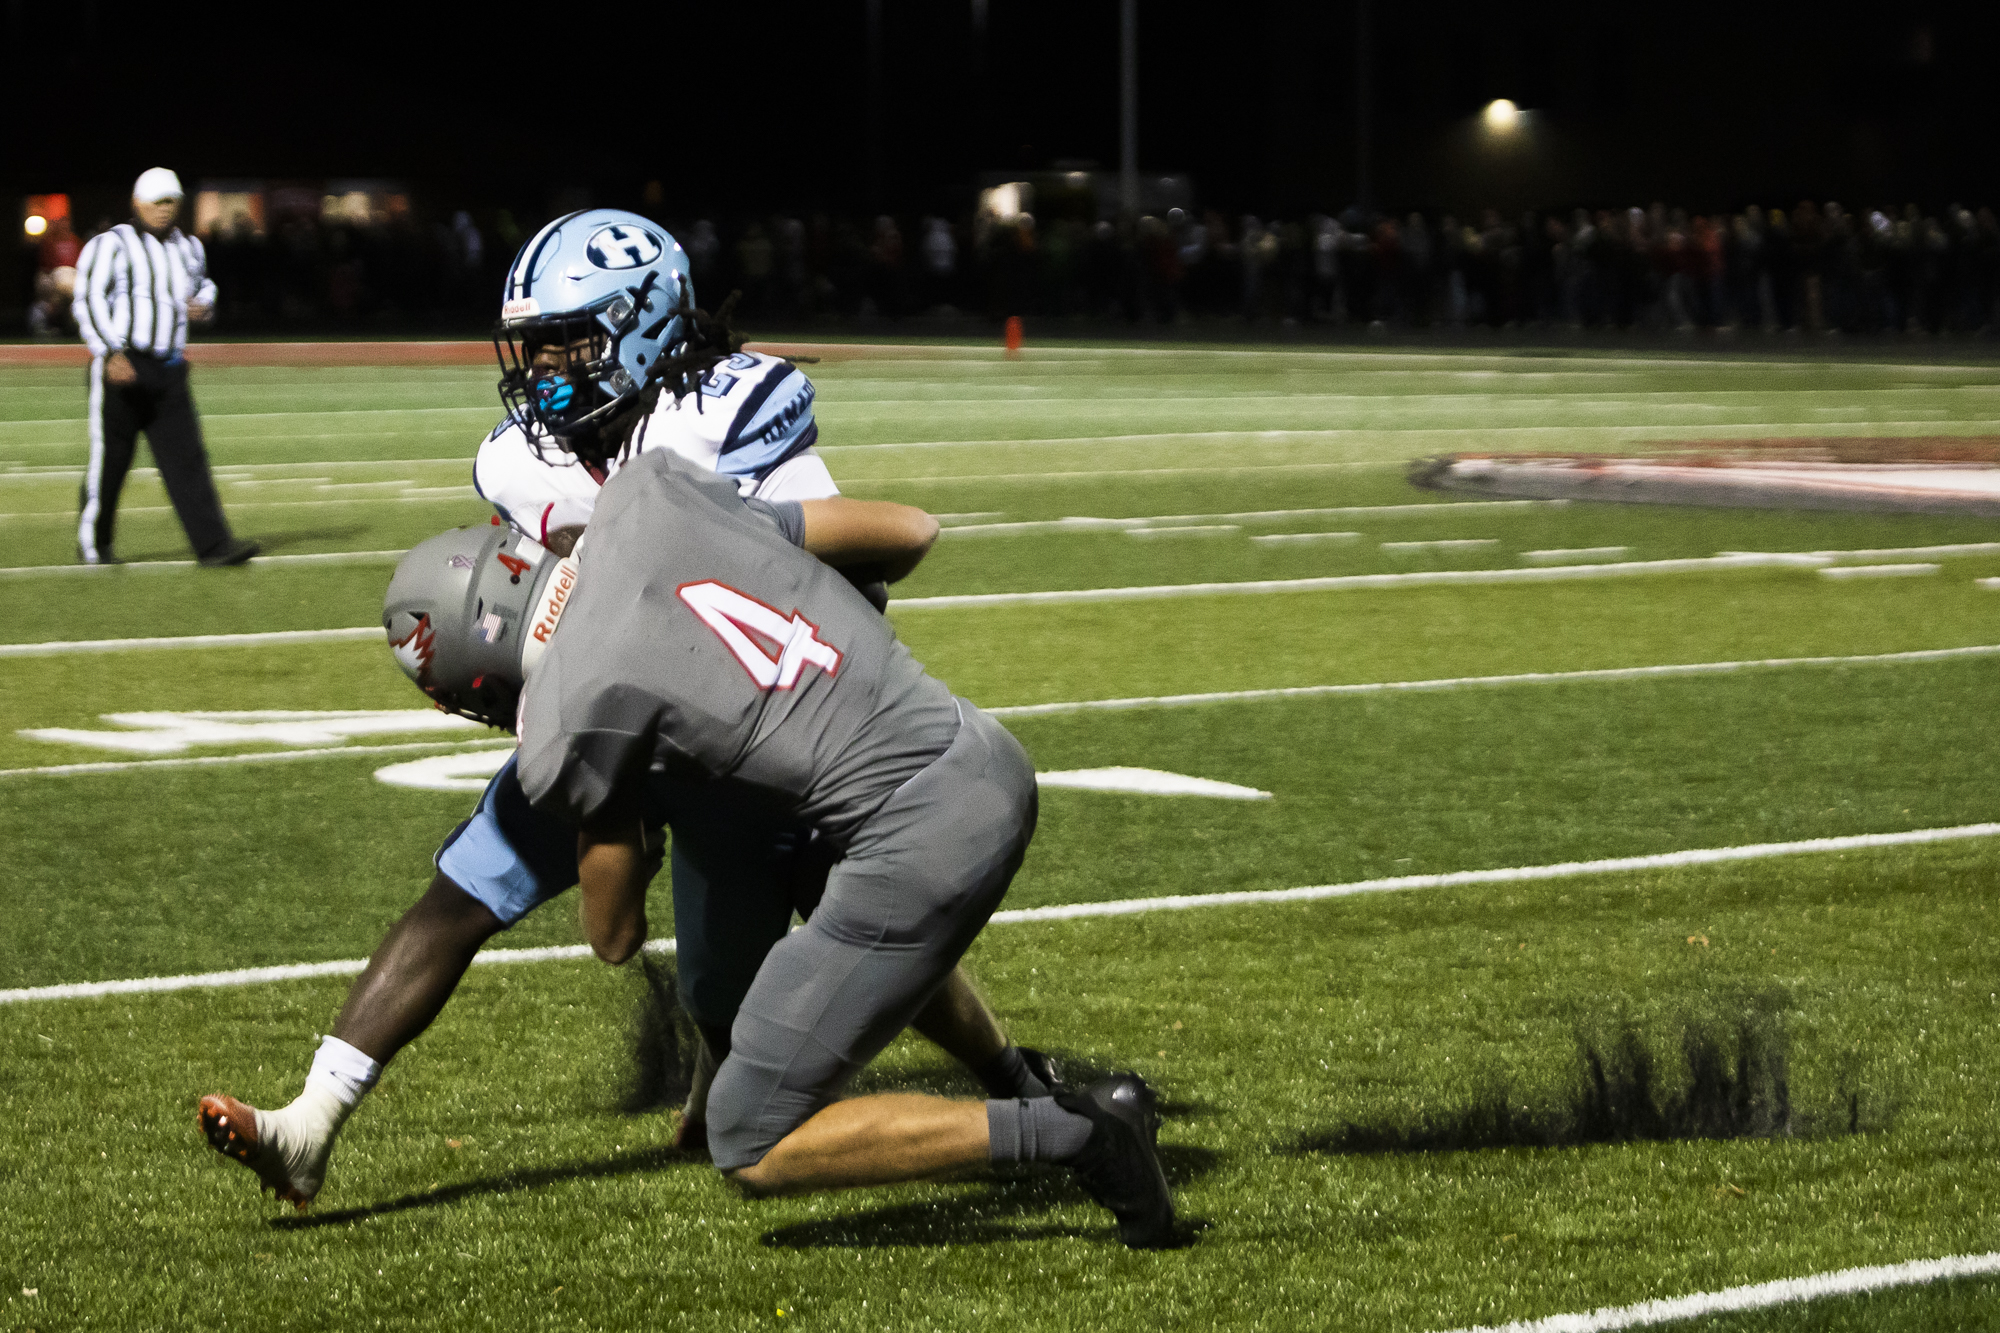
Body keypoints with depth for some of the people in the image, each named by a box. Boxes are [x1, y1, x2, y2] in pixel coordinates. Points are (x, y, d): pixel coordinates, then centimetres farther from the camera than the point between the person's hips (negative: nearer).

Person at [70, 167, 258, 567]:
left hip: (169, 371, 5)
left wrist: (203, 305, 8)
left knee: (187, 458, -4)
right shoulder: (110, 246, -5)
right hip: (121, 368, -5)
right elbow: (89, 302, -13)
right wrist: (111, 354, -25)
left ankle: (212, 544, -11)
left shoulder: (188, 248, 16)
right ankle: (92, 545, 18)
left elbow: (203, 285, 34)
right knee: (109, 459, 2)